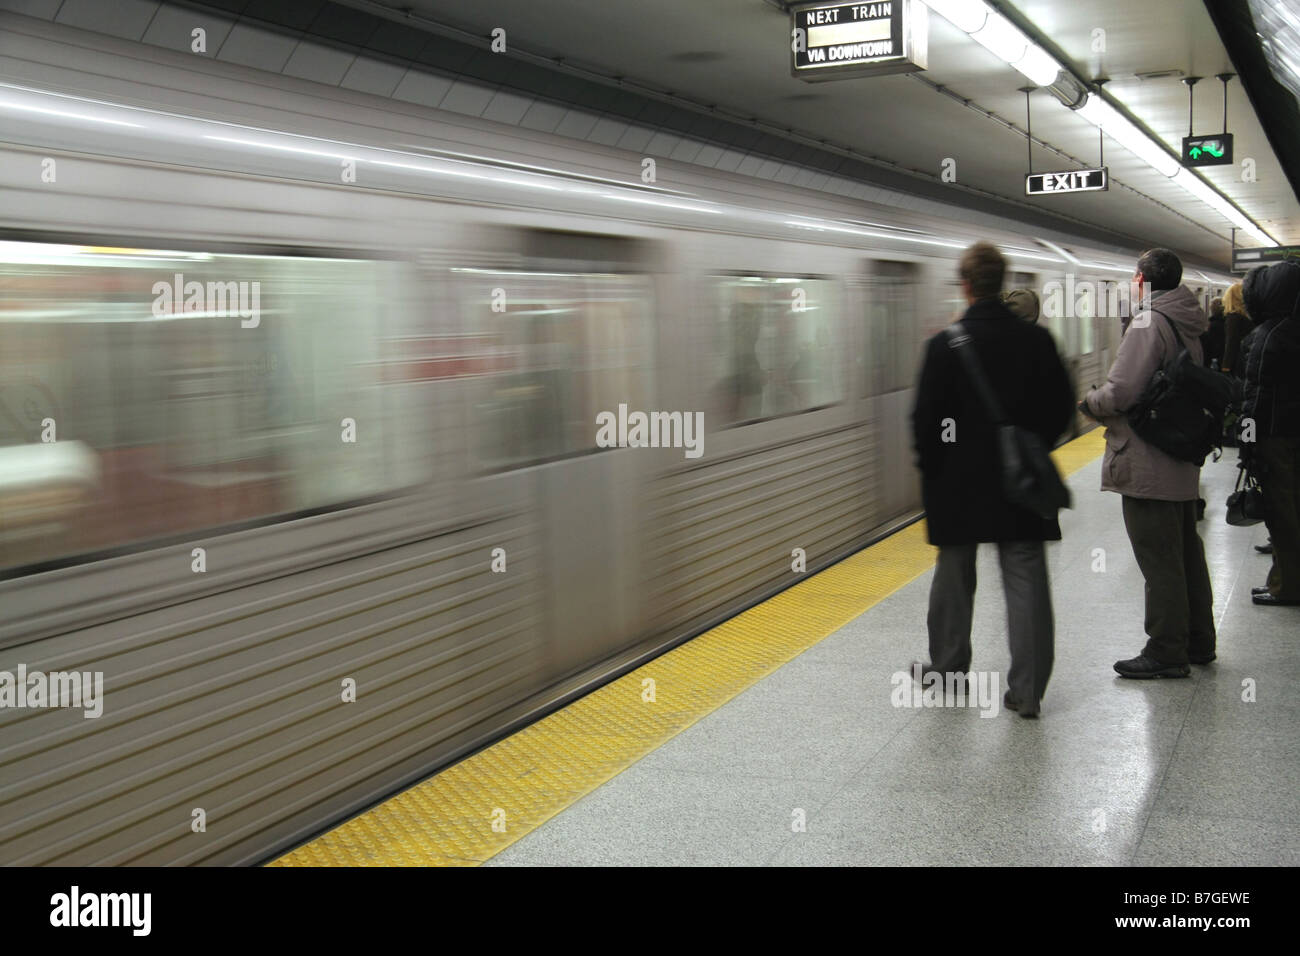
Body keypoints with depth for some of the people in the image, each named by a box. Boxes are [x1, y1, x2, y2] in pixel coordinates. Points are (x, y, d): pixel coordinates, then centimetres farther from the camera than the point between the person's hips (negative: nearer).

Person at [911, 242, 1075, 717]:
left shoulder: (944, 345, -11)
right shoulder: (1036, 339, -3)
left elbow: (926, 418, -9)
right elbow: (1062, 405, 4)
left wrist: (930, 467, 6)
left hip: (959, 481, -1)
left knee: (954, 576, 15)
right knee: (1026, 580, 4)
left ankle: (949, 669, 29)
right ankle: (1027, 690, 4)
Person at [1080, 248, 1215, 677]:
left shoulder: (1149, 323, -16)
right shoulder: (1189, 325, 12)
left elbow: (1121, 392, -24)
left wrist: (1088, 402, -3)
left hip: (1148, 466, -9)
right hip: (1183, 463, 9)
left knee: (1159, 560, -3)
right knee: (1186, 553, 17)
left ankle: (1166, 652, 3)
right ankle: (1197, 642, 27)